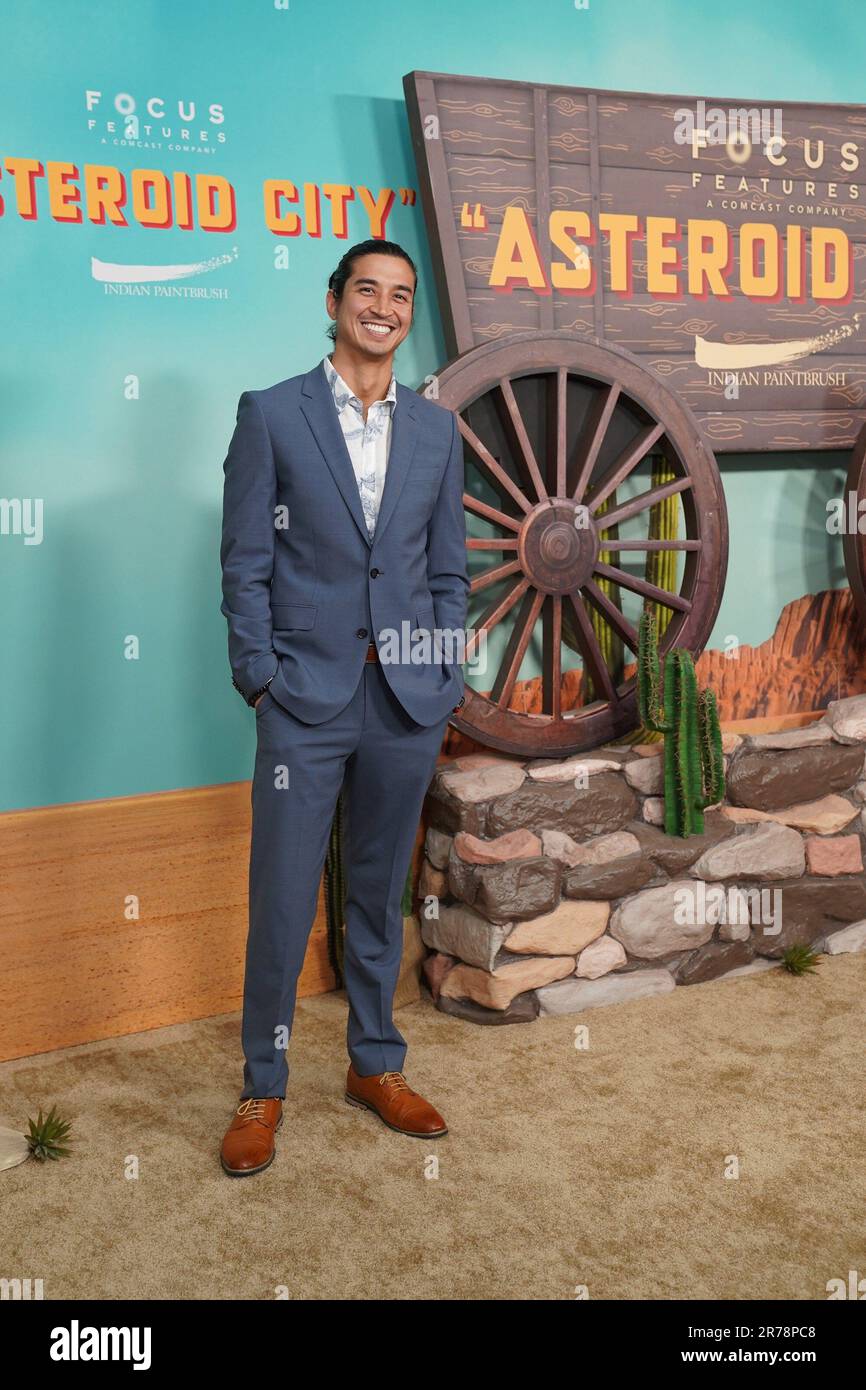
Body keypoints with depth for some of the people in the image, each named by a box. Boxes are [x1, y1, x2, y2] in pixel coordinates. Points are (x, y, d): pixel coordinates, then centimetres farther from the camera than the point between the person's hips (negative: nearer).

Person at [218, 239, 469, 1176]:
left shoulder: (436, 430, 11)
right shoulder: (270, 414, 1)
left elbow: (448, 571, 13)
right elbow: (245, 564, -1)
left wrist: (446, 679, 5)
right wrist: (261, 678, -8)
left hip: (409, 701, 3)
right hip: (306, 697, -3)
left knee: (381, 894, 14)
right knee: (281, 902, 1)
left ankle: (375, 1064, 30)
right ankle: (262, 1089, 18)